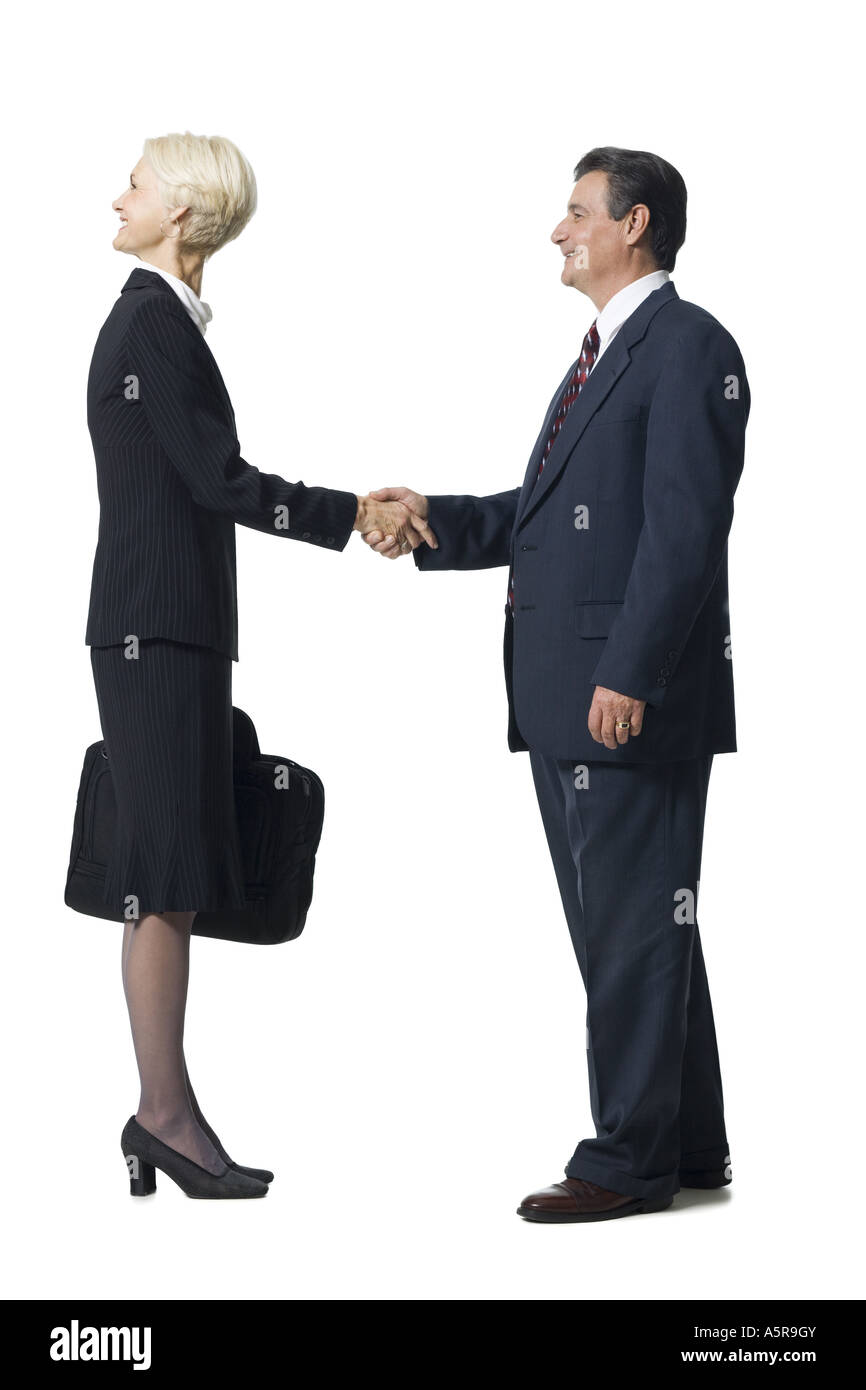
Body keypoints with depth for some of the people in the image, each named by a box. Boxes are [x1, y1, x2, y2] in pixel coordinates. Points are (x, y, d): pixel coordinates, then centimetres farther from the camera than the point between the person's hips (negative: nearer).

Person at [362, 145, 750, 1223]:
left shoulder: (687, 346, -10)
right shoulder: (601, 354, 21)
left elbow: (684, 528, -18)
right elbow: (539, 513, 22)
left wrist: (628, 676, -23)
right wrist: (435, 521, 7)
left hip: (634, 695, -10)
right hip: (568, 693, 10)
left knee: (636, 924, -4)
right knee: (628, 923, 14)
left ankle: (630, 1160, 3)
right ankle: (691, 1147, 23)